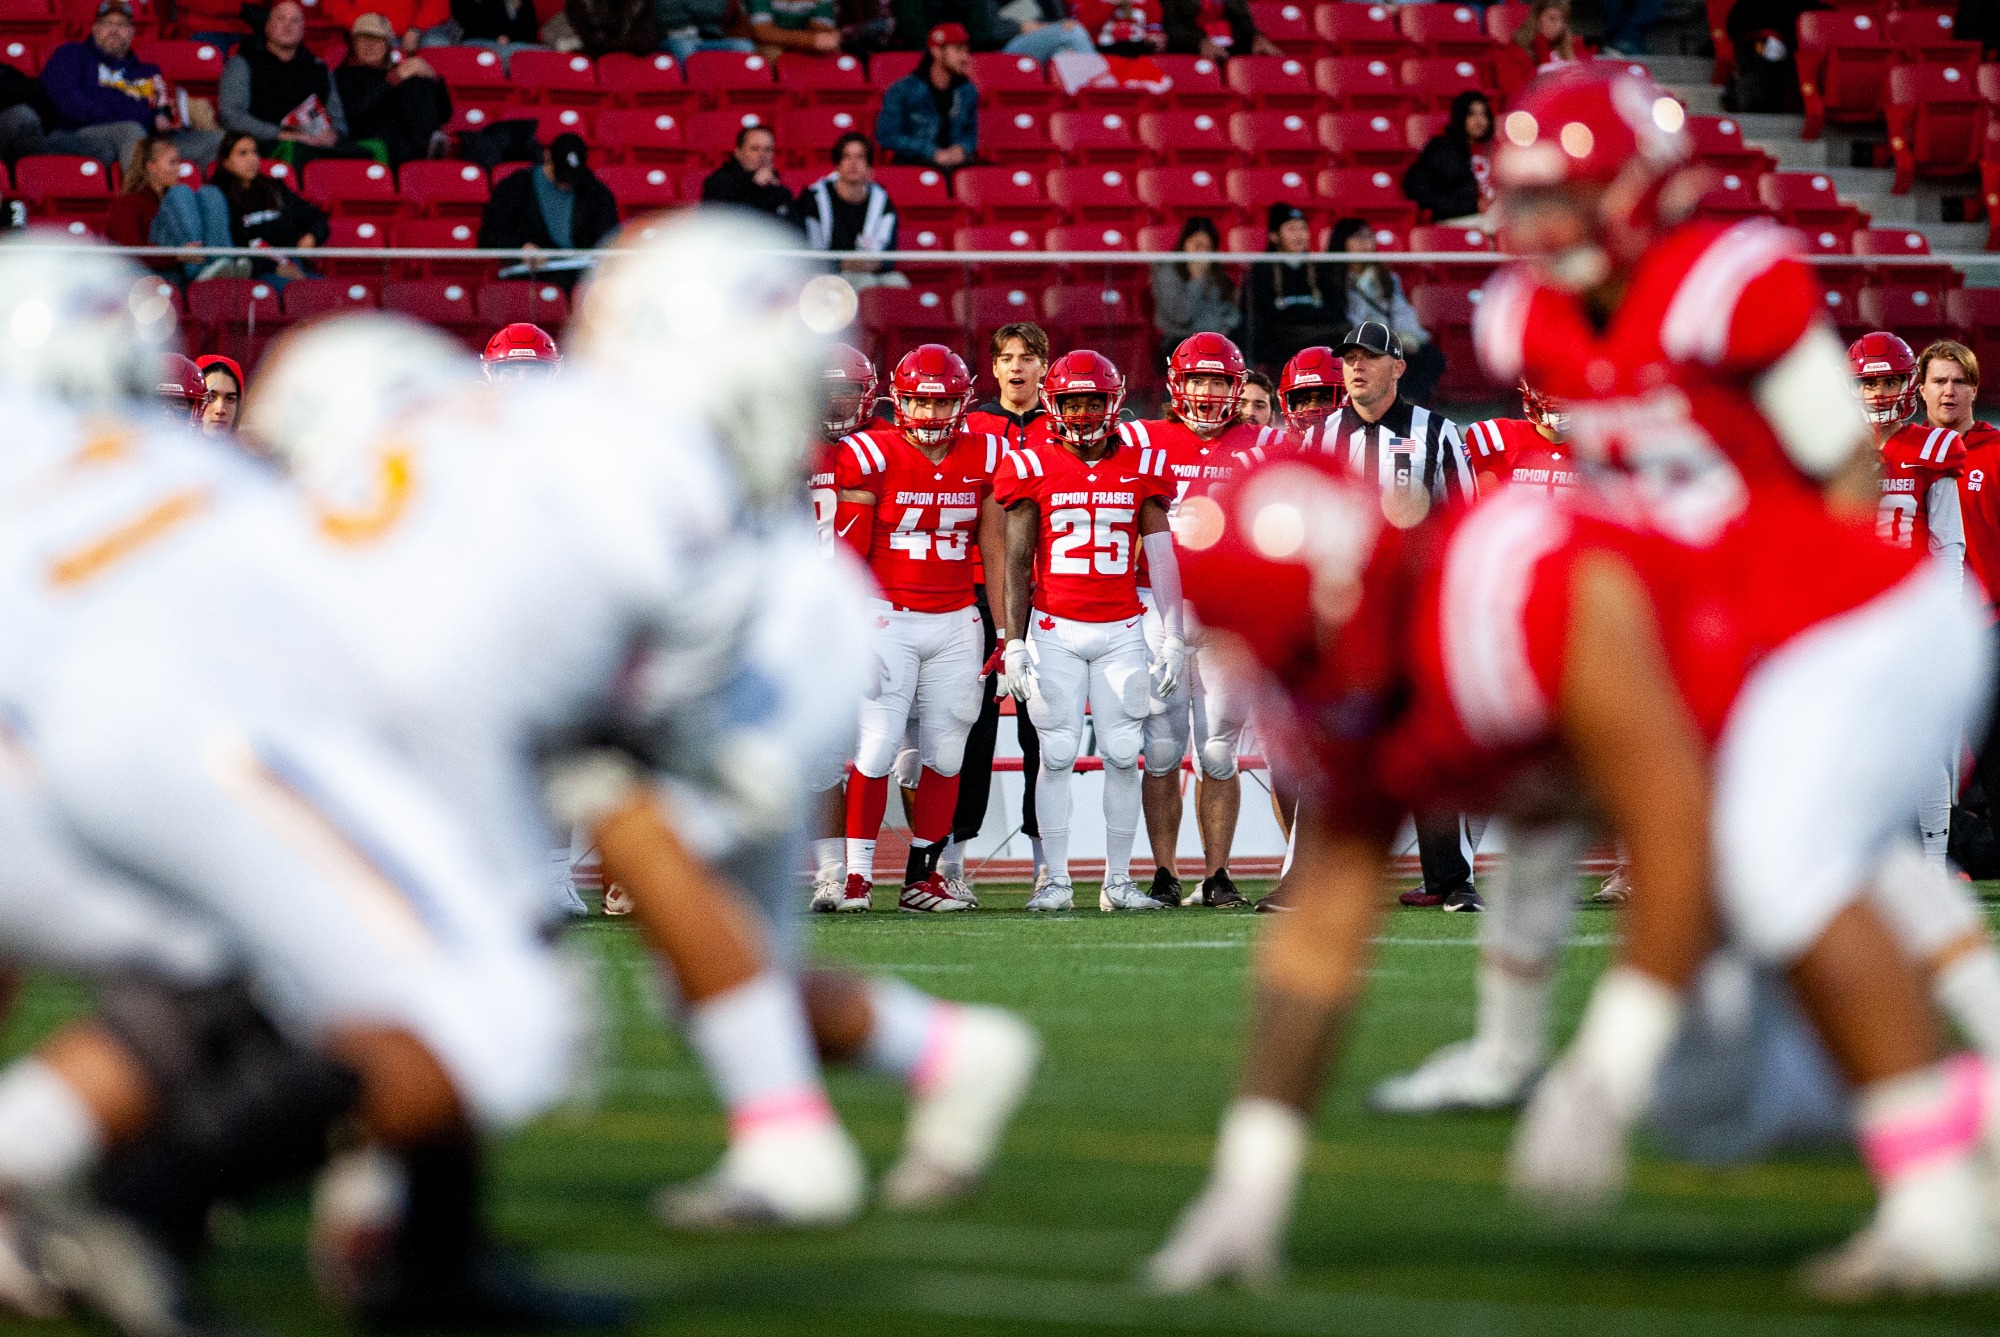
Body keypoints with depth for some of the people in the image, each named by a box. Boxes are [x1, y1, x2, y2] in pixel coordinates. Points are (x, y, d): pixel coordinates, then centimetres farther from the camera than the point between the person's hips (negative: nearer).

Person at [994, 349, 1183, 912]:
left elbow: (1161, 557, 6)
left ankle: (1117, 880, 8)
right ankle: (1055, 880, 4)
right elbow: (1017, 562, 1)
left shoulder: (1142, 466, 4)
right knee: (1058, 754, -2)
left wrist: (1173, 636, 0)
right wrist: (1013, 643, -5)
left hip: (1122, 628, 2)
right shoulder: (1032, 466, 0)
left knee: (1123, 754, 0)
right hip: (1054, 628, -1)